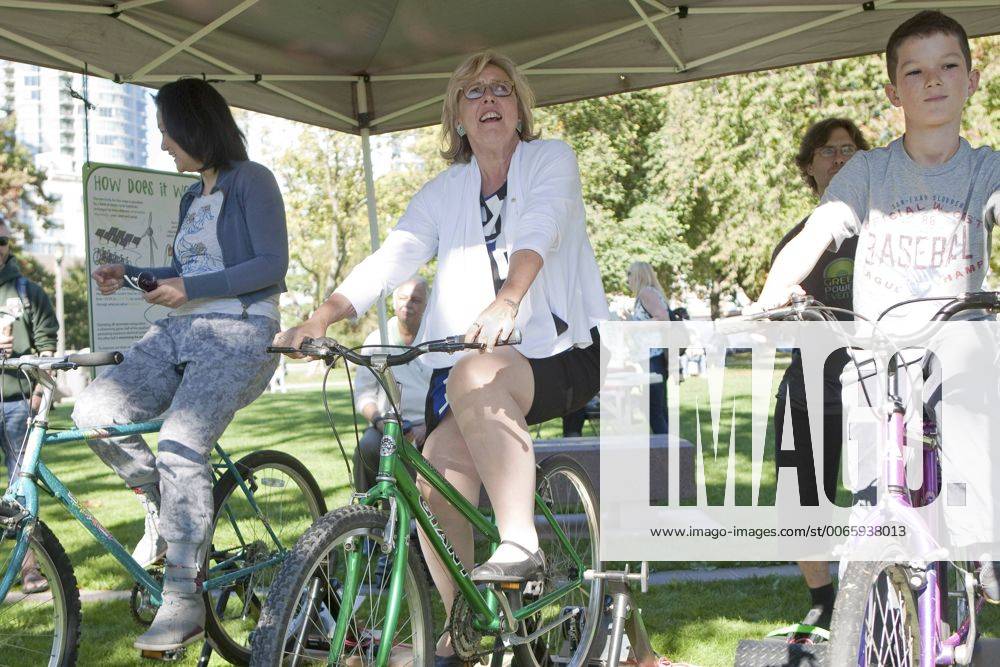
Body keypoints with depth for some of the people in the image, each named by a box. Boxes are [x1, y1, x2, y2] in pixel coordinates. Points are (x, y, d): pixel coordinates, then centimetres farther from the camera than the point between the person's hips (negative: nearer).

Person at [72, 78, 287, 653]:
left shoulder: (252, 181, -2)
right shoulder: (194, 197, 24)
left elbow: (272, 265, -12)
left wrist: (189, 290, -16)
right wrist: (130, 275, 15)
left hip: (238, 335, -8)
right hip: (179, 332, 8)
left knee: (179, 445, -27)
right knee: (95, 410, -15)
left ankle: (185, 601, -20)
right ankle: (165, 507, 6)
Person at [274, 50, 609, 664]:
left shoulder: (551, 159, 2)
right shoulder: (443, 192, 14)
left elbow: (538, 232, -20)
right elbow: (392, 259, -1)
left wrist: (507, 301, -40)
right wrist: (320, 320, -18)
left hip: (560, 347, -4)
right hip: (470, 357, 5)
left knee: (476, 378, -36)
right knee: (437, 487, -12)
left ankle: (521, 543, -33)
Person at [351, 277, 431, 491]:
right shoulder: (377, 340, 9)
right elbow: (363, 394, 6)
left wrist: (427, 427, -15)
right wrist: (380, 421, -14)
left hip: (428, 428, -1)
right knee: (367, 447, -32)